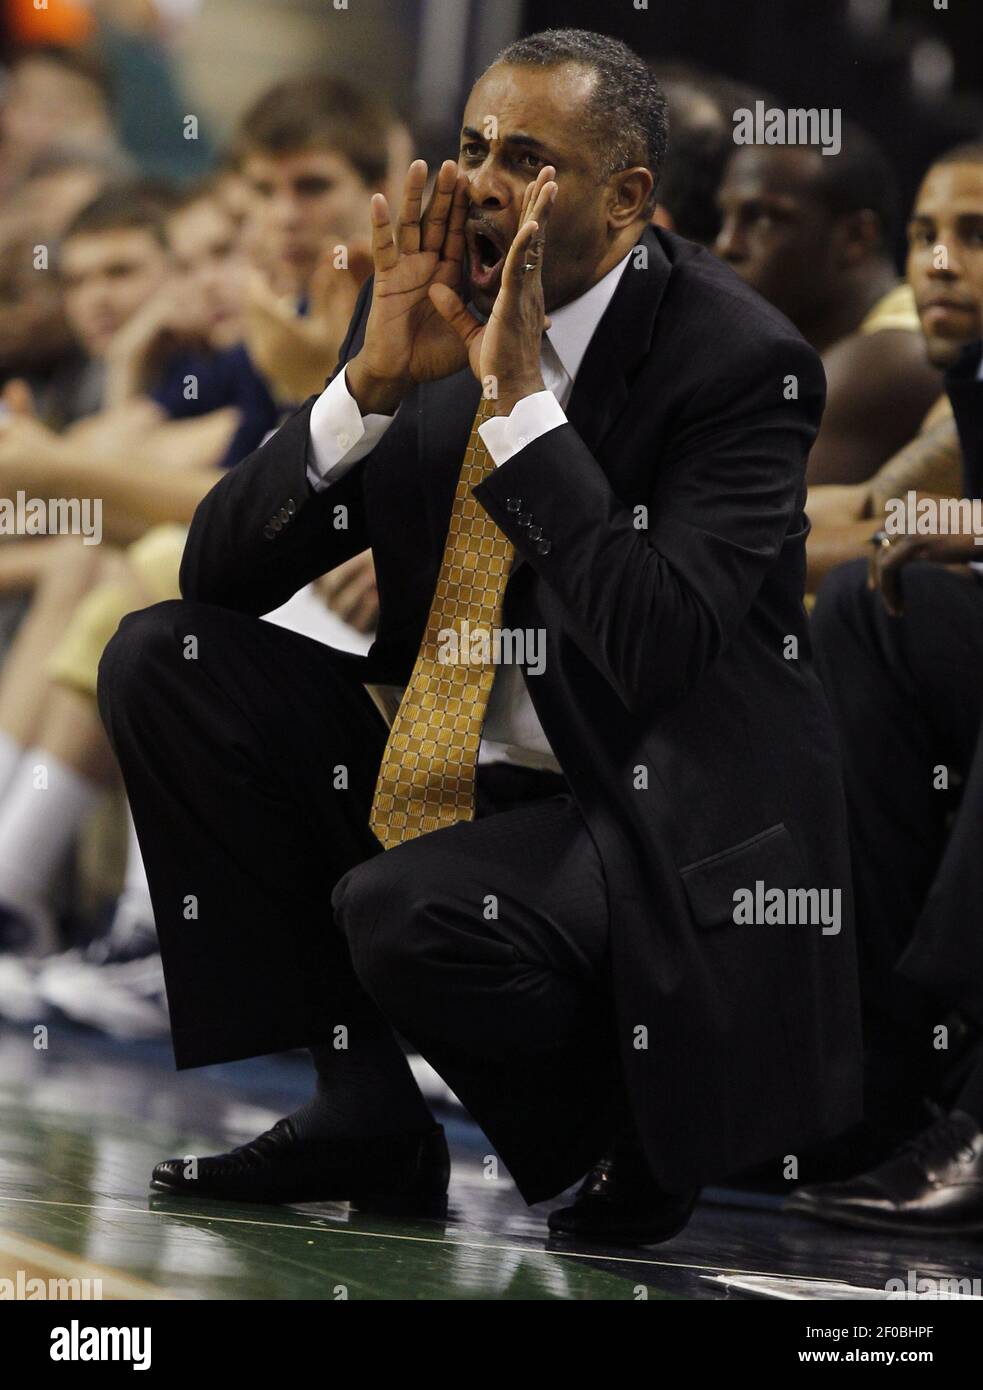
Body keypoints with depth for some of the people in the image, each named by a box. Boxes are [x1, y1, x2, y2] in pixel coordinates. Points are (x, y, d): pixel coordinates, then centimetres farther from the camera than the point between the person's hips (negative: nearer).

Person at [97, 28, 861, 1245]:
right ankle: (360, 1108, -3)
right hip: (440, 772, 7)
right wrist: (374, 379, -16)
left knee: (406, 913, -35)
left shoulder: (739, 362, -16)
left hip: (653, 816, -7)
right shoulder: (428, 306, 2)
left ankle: (618, 1131, 0)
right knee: (161, 661, -8)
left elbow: (657, 653, -29)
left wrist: (521, 396, -27)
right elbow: (216, 571, -1)